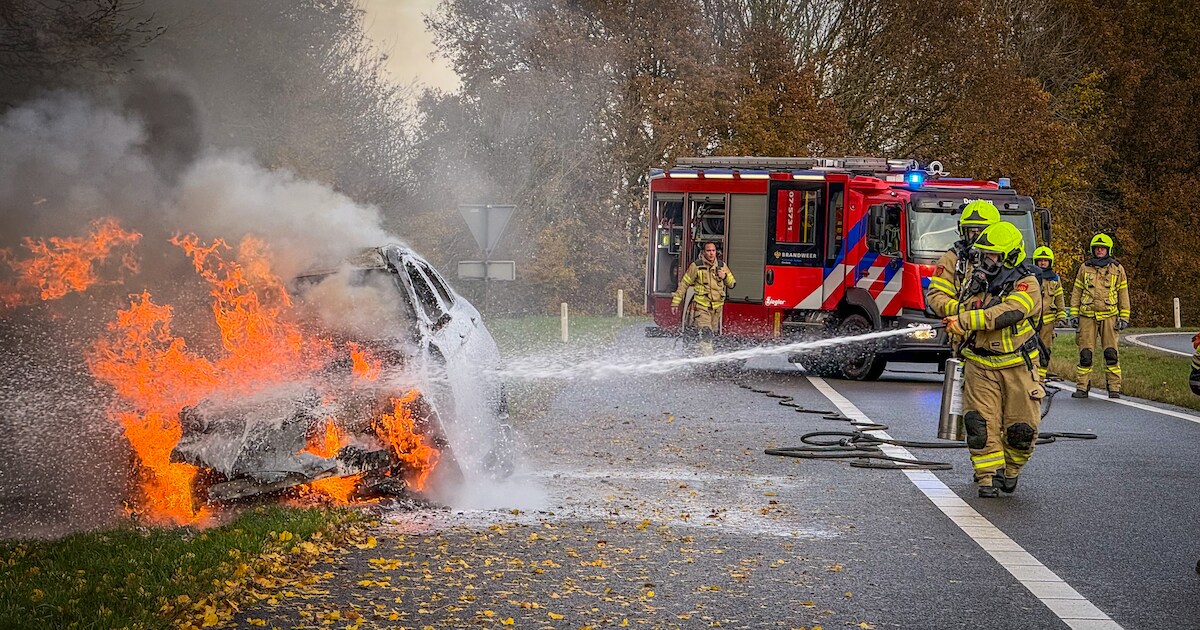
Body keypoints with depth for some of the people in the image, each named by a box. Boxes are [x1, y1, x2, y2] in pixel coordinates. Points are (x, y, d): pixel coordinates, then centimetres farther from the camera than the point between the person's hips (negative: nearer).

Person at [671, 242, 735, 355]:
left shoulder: (722, 266, 6)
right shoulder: (696, 266, -5)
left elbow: (732, 284, 15)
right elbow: (684, 284, 1)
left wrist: (725, 277, -7)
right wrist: (675, 302, -1)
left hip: (716, 306, 5)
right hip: (701, 306, -5)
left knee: (713, 333, 11)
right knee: (706, 332, -21)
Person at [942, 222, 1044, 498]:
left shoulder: (1026, 285, -10)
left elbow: (1005, 313, -25)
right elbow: (965, 309, 25)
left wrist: (964, 320, -26)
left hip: (1017, 365, -3)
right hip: (980, 366, 4)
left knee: (1021, 428, 1)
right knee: (981, 424, -9)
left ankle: (1011, 471, 25)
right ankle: (989, 477, -3)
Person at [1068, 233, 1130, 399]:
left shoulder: (1117, 269, 8)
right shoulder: (1085, 267, 10)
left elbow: (1123, 294, 9)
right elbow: (1076, 292, 13)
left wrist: (1124, 317, 4)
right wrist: (1074, 314, 6)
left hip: (1109, 316, -1)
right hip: (1087, 316, 1)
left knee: (1111, 354, -5)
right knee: (1085, 354, -1)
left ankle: (1114, 388, 0)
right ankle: (1082, 387, 4)